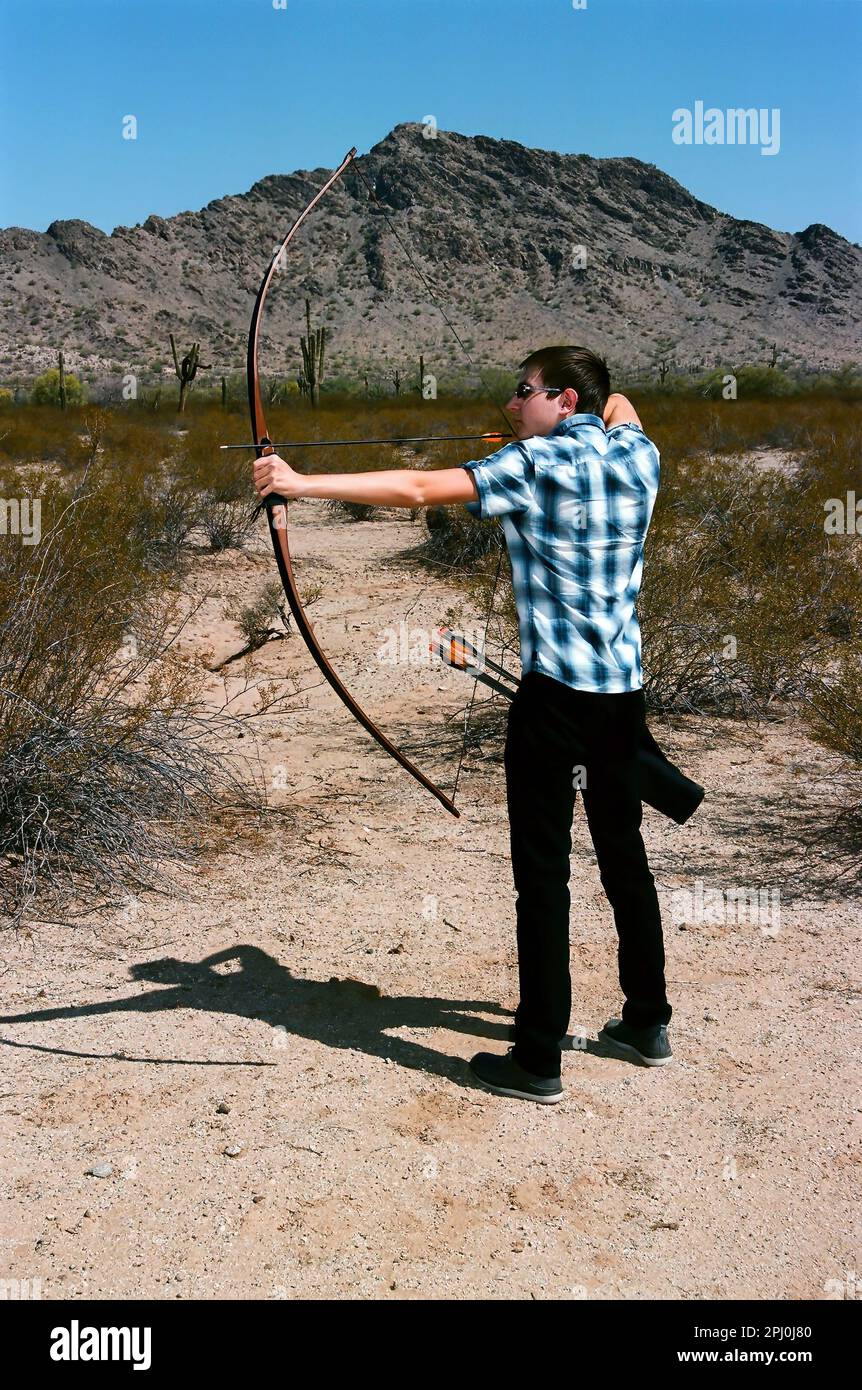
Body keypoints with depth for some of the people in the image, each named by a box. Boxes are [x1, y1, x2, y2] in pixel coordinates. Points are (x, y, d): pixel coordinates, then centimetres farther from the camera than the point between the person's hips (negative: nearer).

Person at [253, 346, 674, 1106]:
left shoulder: (537, 464, -9)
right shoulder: (637, 454, 9)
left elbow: (417, 488, -18)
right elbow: (618, 405, 36)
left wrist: (302, 483, -18)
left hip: (558, 694, -7)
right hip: (626, 692, 7)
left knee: (543, 872, -1)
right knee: (625, 854, 18)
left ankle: (538, 1061, 5)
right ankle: (647, 1023, 31)